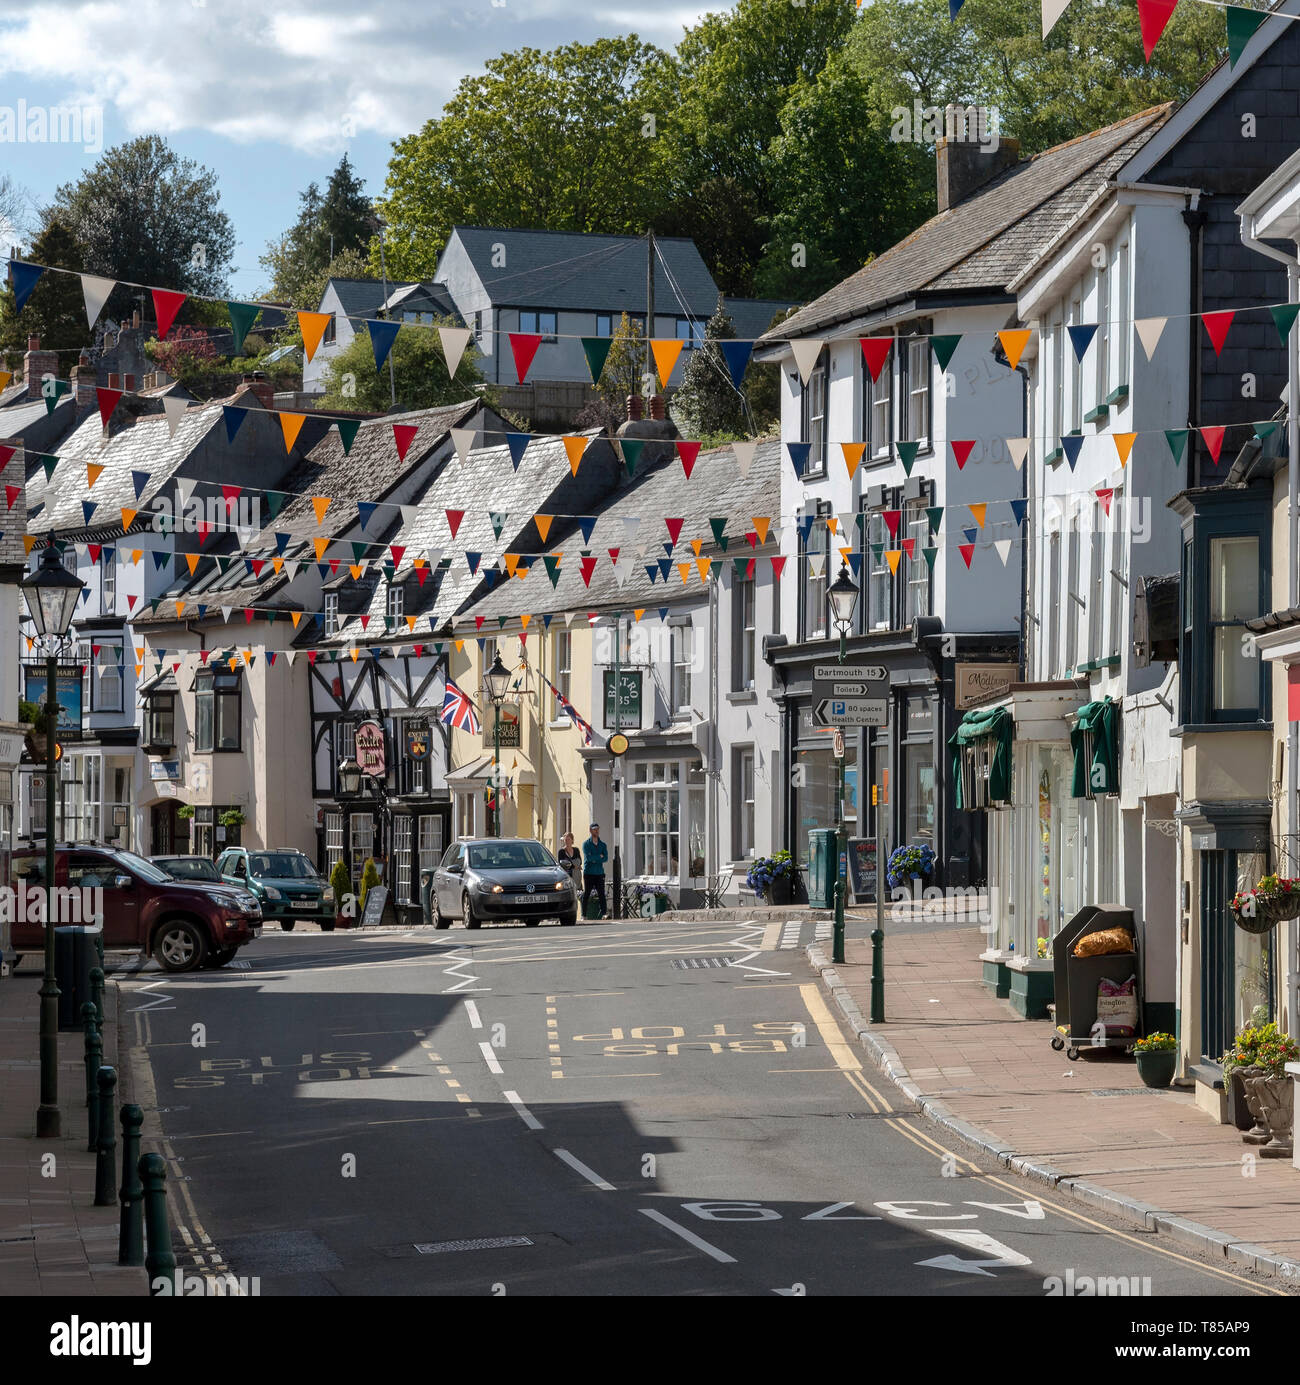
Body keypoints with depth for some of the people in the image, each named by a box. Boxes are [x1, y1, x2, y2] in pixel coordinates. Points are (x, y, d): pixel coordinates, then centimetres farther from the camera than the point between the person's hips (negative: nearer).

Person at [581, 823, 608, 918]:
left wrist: (594, 859, -10)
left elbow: (606, 858, -1)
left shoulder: (603, 845, 13)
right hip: (588, 873, -2)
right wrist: (600, 856, -6)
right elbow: (588, 857, -11)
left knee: (601, 894, -7)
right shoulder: (586, 844, 4)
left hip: (599, 873, 2)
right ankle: (584, 915, 4)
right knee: (586, 895, -1)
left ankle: (603, 914, -9)